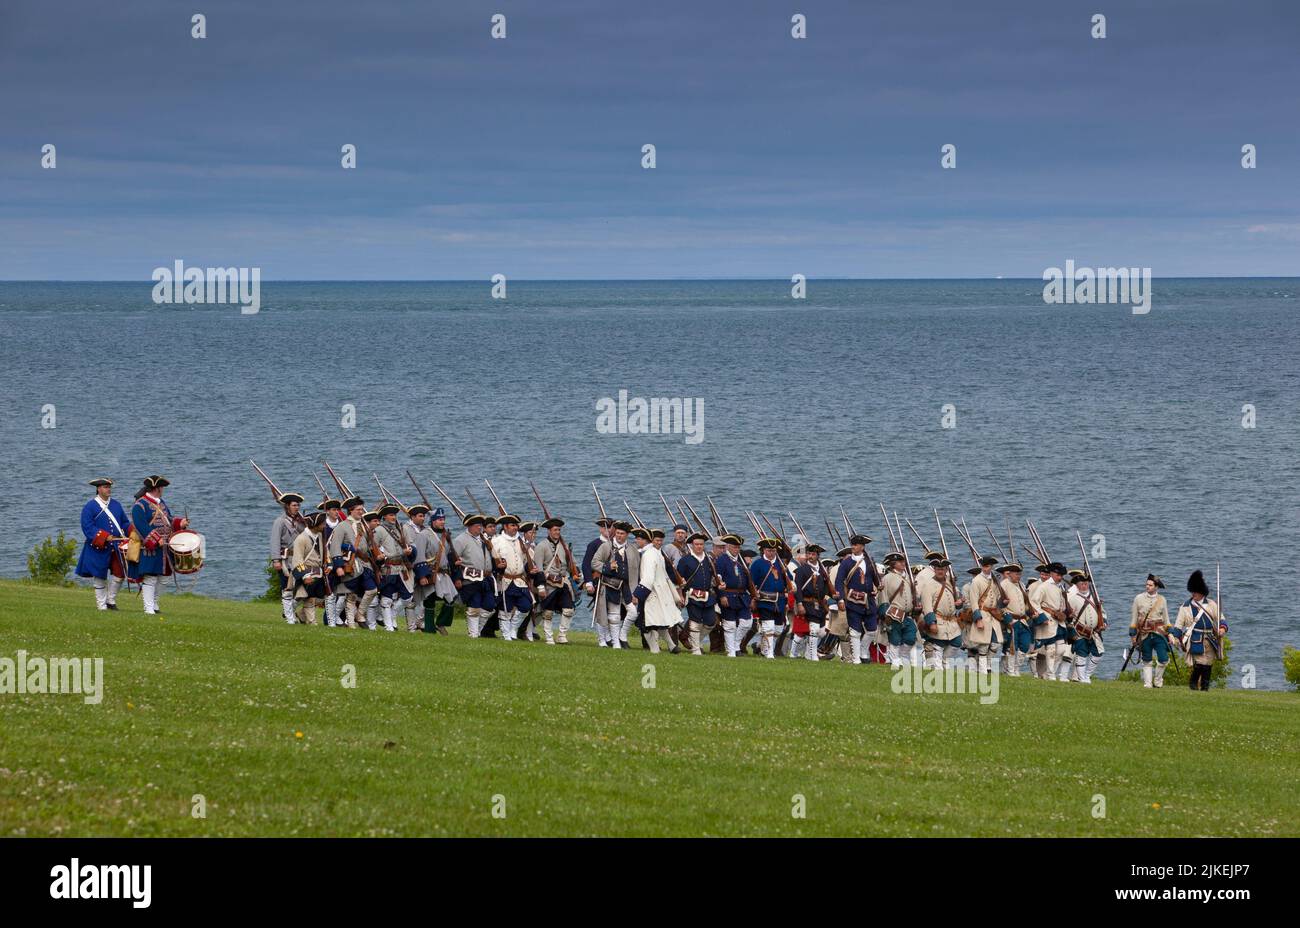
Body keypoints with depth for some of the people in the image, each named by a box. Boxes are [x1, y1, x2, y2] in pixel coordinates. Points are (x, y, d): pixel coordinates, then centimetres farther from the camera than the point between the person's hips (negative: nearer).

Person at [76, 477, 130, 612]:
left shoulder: (116, 505, 12)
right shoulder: (90, 506, -6)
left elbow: (125, 523, 16)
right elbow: (87, 526, -14)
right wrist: (104, 537, -22)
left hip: (117, 546, 5)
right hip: (99, 548, -5)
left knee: (120, 574, 2)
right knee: (100, 576, 3)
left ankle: (111, 600, 19)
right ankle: (101, 605, 13)